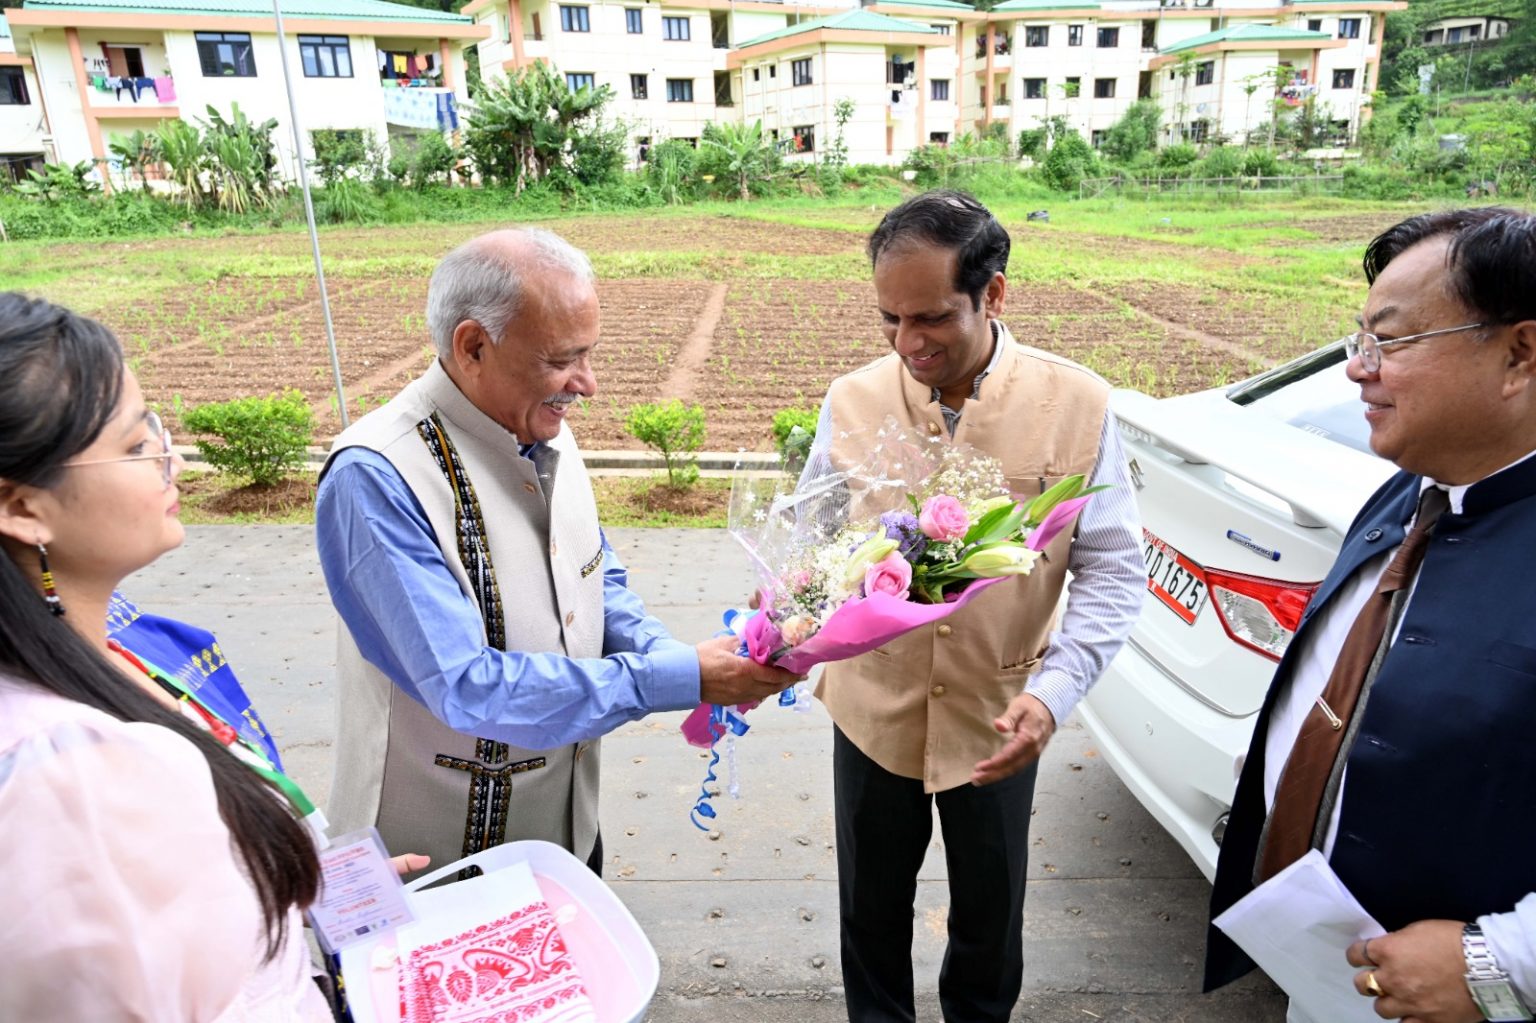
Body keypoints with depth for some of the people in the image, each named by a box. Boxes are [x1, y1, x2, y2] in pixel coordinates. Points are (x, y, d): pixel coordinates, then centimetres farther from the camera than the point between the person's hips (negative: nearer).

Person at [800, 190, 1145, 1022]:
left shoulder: (1077, 406, -14)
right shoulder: (852, 400, -10)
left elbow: (1112, 571, -9)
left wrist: (1054, 690, -22)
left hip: (999, 720, 0)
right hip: (873, 711, 1)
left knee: (990, 914, 22)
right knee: (873, 909, 21)